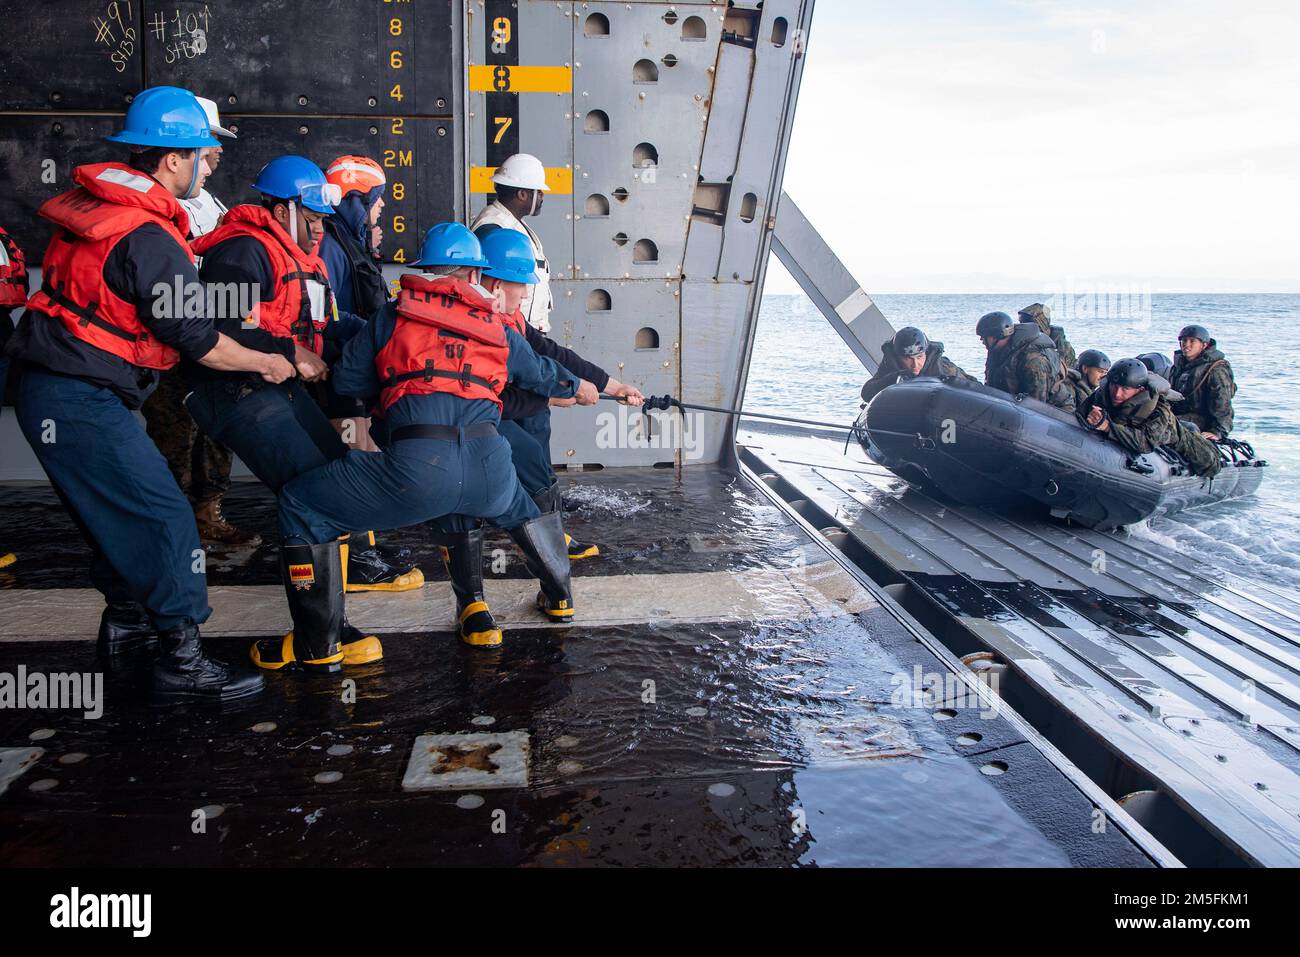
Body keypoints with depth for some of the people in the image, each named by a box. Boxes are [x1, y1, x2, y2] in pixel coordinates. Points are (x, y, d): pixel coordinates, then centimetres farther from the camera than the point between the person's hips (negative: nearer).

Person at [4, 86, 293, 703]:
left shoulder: (97, 205, 9)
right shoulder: (149, 239, -20)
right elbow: (197, 340, -14)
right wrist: (268, 363, 1)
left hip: (50, 391, 10)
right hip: (81, 404, -10)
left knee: (123, 507, 21)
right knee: (165, 518, -8)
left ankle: (125, 618, 36)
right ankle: (181, 663, -3)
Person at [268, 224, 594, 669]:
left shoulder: (393, 316, 17)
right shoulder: (498, 328, 24)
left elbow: (346, 381, 17)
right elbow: (542, 373, 42)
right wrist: (578, 387, 64)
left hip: (416, 470, -4)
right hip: (488, 467, 4)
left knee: (300, 505, 16)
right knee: (524, 503, 40)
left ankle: (317, 645, 13)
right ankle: (559, 598, 51)